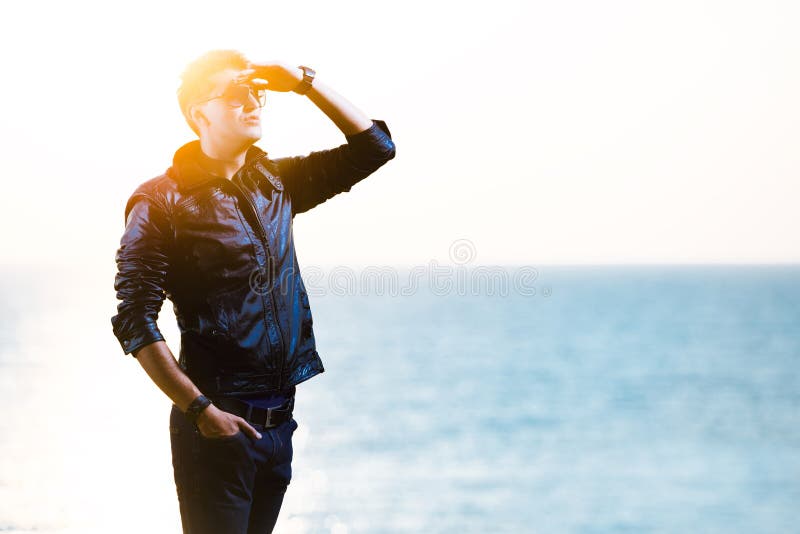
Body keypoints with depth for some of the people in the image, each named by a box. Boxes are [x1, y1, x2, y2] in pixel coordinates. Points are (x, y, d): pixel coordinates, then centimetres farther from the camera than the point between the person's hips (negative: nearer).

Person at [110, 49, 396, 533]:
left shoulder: (276, 183, 9)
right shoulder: (162, 201, -8)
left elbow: (374, 145, 14)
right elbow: (136, 323, -13)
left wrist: (304, 81, 4)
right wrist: (200, 410, -18)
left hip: (278, 420, 6)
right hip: (218, 423, -6)